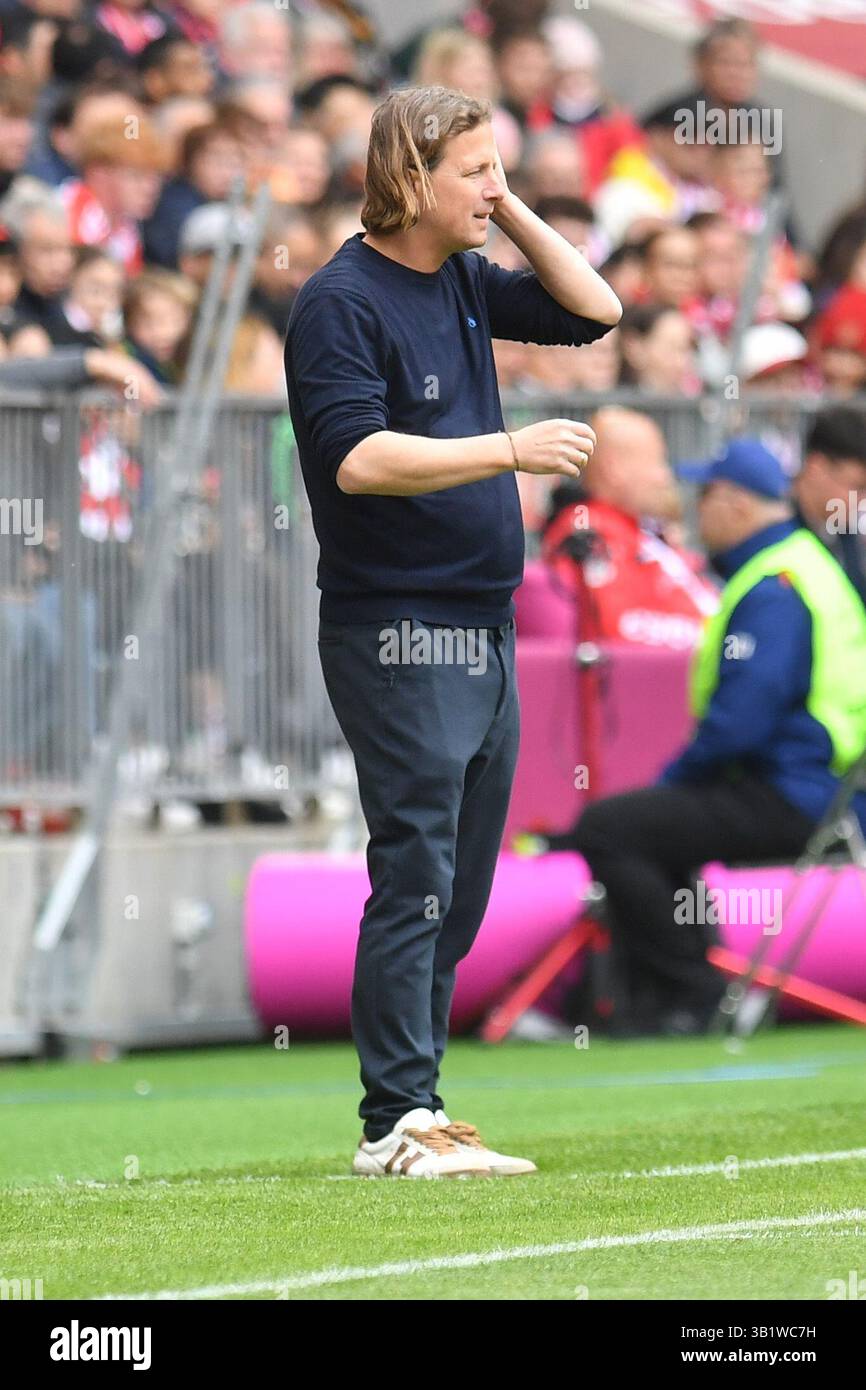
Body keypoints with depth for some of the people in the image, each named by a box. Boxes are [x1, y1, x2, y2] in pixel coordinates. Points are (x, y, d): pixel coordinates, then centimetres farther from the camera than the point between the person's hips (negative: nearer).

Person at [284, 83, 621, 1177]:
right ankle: (396, 1123, -8)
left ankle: (417, 1110, 14)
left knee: (459, 893, 10)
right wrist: (512, 450, -26)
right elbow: (358, 458, -23)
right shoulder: (343, 302, -12)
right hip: (400, 640, -9)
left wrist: (510, 212, 9)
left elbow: (592, 309, 21)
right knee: (415, 881, -10)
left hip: (484, 634, 9)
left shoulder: (464, 285, 13)